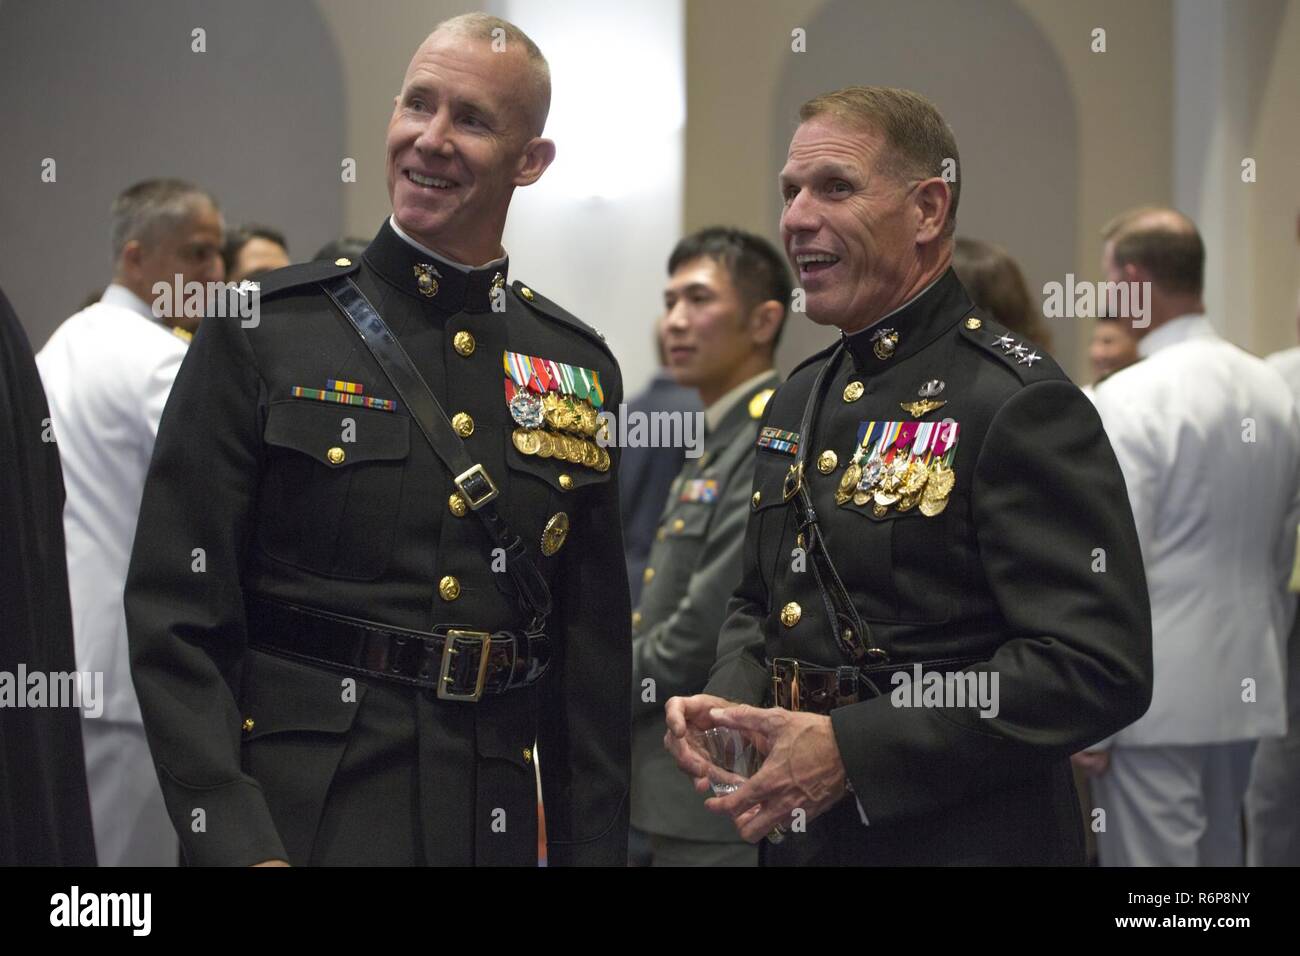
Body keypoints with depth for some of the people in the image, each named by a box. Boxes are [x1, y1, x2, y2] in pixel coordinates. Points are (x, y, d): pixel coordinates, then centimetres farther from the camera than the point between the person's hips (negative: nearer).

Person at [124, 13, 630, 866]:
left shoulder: (581, 370, 7)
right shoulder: (261, 337, -3)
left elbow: (597, 644, 9)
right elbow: (177, 620, -8)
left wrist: (595, 847, 4)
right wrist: (235, 843, -16)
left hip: (499, 825, 4)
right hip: (302, 819, -3)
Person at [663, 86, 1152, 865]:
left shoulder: (1024, 406, -15)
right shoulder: (798, 401, 11)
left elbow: (1097, 668, -23)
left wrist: (851, 749, -25)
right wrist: (729, 699, 0)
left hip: (959, 837, -7)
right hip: (799, 836, 7)